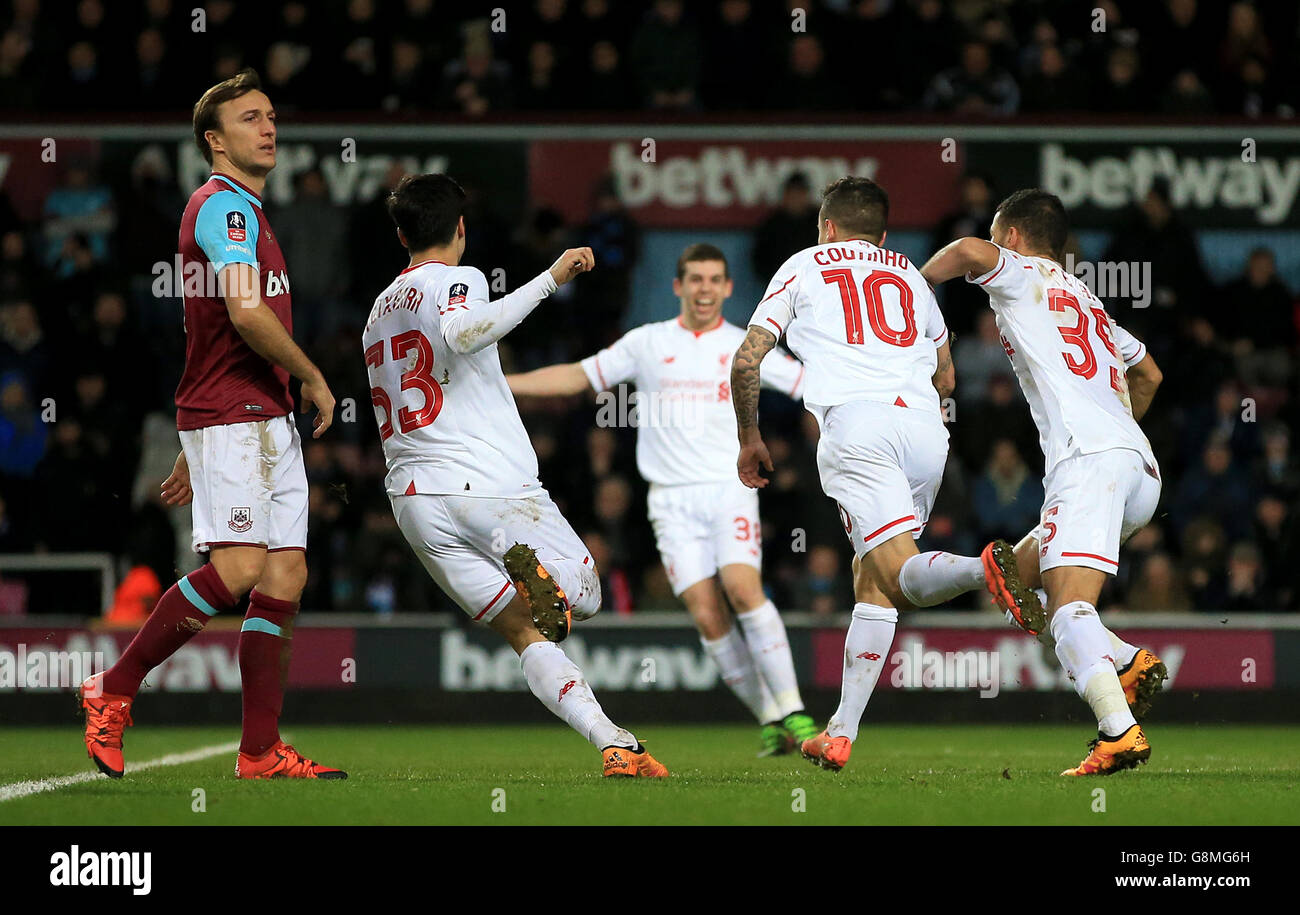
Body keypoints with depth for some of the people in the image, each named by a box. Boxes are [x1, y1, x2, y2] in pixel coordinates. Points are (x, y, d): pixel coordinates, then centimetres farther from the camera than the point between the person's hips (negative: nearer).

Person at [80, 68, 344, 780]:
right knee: (239, 567, -19)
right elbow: (247, 314, -21)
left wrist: (194, 453, 26)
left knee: (286, 574, 2)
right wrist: (314, 378, -7)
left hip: (268, 420, 10)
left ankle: (261, 750, 0)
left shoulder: (246, 212, 24)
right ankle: (114, 691, -8)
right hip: (231, 419, -10)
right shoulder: (224, 207, -8)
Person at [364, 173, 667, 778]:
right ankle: (531, 566, -34)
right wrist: (549, 280, -27)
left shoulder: (378, 314, 23)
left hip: (412, 499, 6)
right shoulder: (457, 281, 0)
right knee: (583, 596, 3)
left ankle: (614, 744, -21)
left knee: (528, 635, 2)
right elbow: (462, 333, -25)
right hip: (490, 484, -6)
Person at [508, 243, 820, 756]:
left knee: (743, 588, -23)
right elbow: (577, 377, 15)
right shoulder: (647, 343, 11)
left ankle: (792, 711, -21)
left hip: (729, 488, -1)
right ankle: (770, 719, 1)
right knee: (706, 614, -10)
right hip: (672, 498, 1)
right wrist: (495, 382, 12)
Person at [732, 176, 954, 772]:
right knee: (872, 581, 15)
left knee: (904, 580, -20)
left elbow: (746, 362, 16)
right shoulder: (910, 275, 30)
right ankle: (841, 734, 11)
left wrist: (750, 440, 29)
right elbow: (946, 379, 35)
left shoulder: (804, 266, 21)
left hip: (855, 419, -4)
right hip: (926, 429, 4)